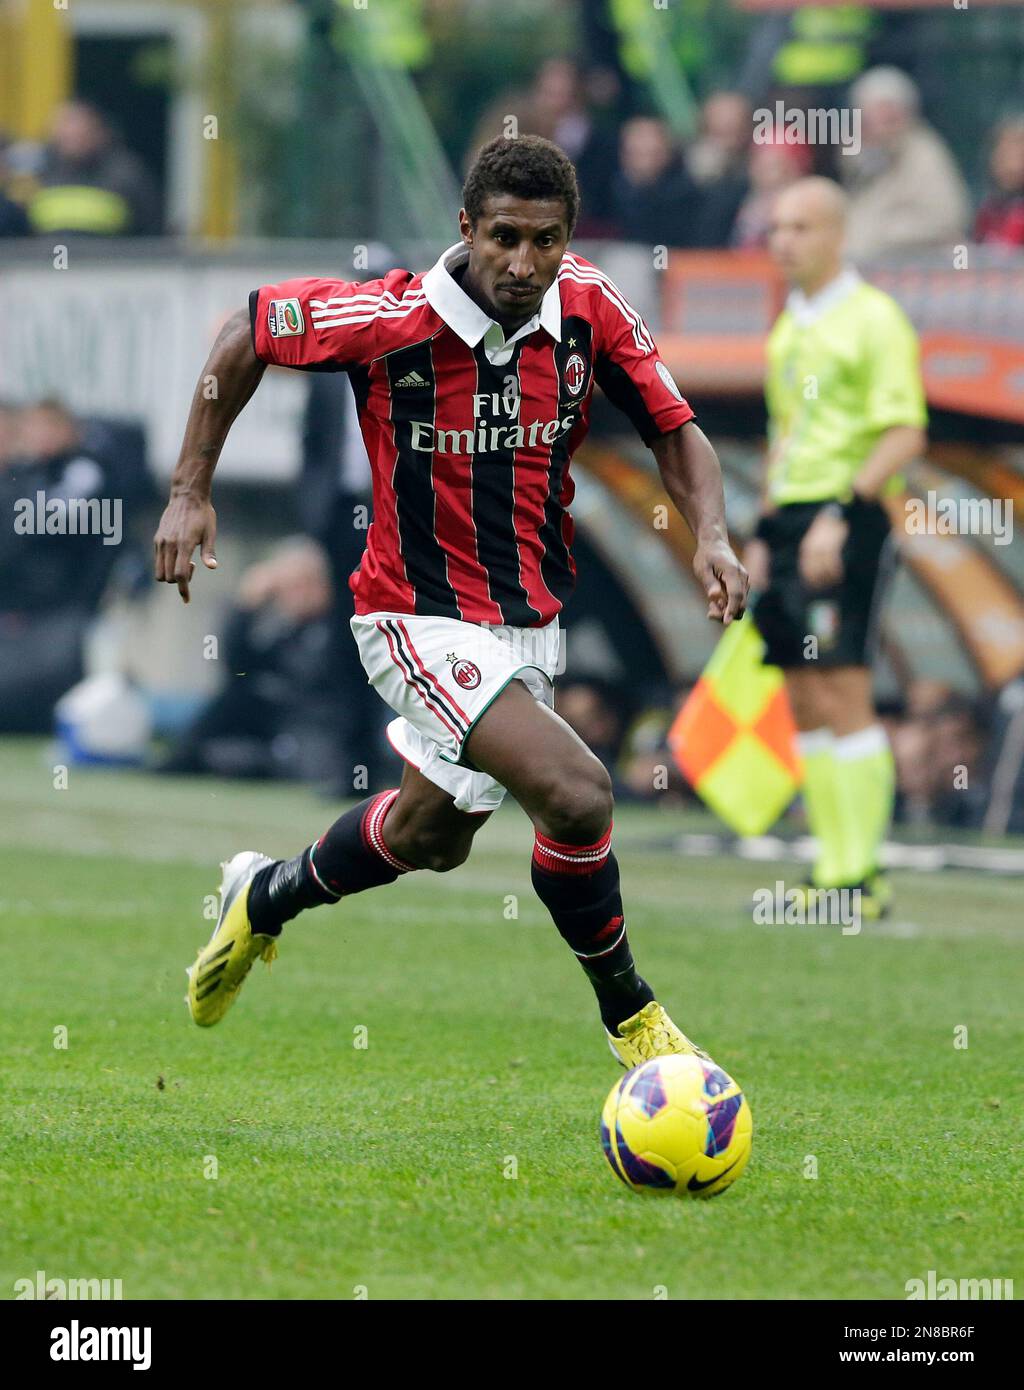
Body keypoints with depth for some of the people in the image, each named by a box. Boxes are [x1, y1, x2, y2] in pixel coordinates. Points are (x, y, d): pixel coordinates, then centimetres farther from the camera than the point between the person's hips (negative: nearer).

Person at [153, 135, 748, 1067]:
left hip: (531, 621, 6)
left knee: (432, 835, 25)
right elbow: (249, 331, -6)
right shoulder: (392, 318, -22)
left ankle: (267, 897, 53)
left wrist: (711, 535, -18)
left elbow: (674, 431, 1)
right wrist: (191, 490, -6)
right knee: (576, 793, -25)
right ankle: (628, 1013, -3)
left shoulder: (590, 308, -10)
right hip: (421, 620, -6)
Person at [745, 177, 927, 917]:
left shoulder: (873, 319, -8)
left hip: (846, 525, -8)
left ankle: (864, 873, -11)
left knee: (842, 693, -12)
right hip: (790, 520, 8)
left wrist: (840, 514, -21)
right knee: (806, 704, 5)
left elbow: (905, 433, -14)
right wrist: (764, 534, 19)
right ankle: (833, 869, 8)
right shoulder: (789, 328, 18)